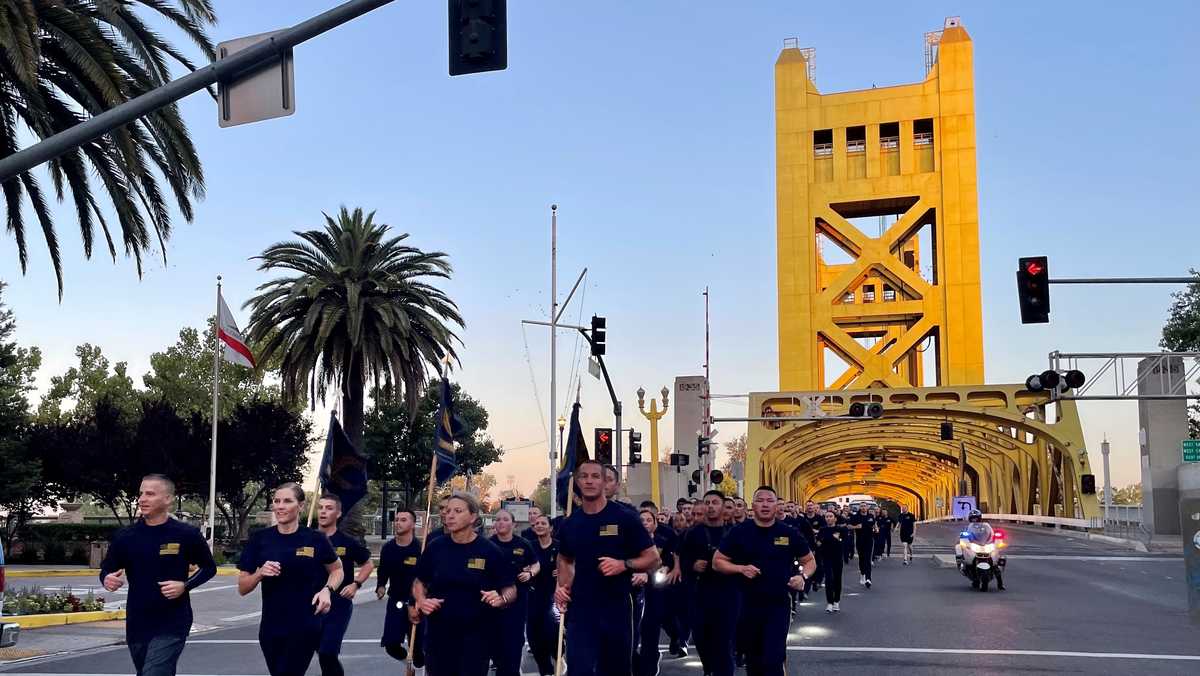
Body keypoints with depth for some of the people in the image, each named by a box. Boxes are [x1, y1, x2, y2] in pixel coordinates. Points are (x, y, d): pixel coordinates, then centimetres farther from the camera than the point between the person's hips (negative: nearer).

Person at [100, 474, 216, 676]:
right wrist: (108, 580, -14)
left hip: (172, 627, -4)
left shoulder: (187, 535, -7)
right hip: (137, 627, 4)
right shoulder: (125, 537, 1)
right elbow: (106, 571, 11)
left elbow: (209, 568, 5)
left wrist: (185, 586, -12)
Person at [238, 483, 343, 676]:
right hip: (271, 629, 4)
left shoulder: (315, 539, -5)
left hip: (305, 628, -3)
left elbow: (337, 570, 12)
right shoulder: (260, 539, 1)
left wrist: (327, 590, -8)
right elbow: (242, 588, 5)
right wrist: (260, 573, -15)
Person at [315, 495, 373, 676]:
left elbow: (368, 564, 8)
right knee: (322, 652, 15)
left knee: (327, 653, -13)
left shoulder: (348, 542, -6)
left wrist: (356, 584, -6)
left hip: (339, 603, -4)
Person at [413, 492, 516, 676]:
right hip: (438, 632, 2)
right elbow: (419, 582, 13)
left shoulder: (490, 551, -5)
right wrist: (421, 600, -6)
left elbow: (510, 589, 0)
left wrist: (501, 599, -21)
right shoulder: (435, 547, 2)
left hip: (476, 634, -2)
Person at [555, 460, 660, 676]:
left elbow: (653, 559, -3)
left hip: (617, 609, -1)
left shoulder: (624, 518, -5)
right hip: (580, 610, 1)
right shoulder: (569, 524, 6)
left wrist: (624, 565, -21)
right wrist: (562, 586, 5)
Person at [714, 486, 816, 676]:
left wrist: (802, 576, -12)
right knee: (753, 660, 16)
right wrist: (741, 568, -16)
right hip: (748, 605, 2)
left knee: (773, 661, -11)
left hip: (778, 605, -2)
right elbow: (717, 561, 1)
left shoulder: (789, 533, -3)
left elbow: (810, 560, 9)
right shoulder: (739, 532, -3)